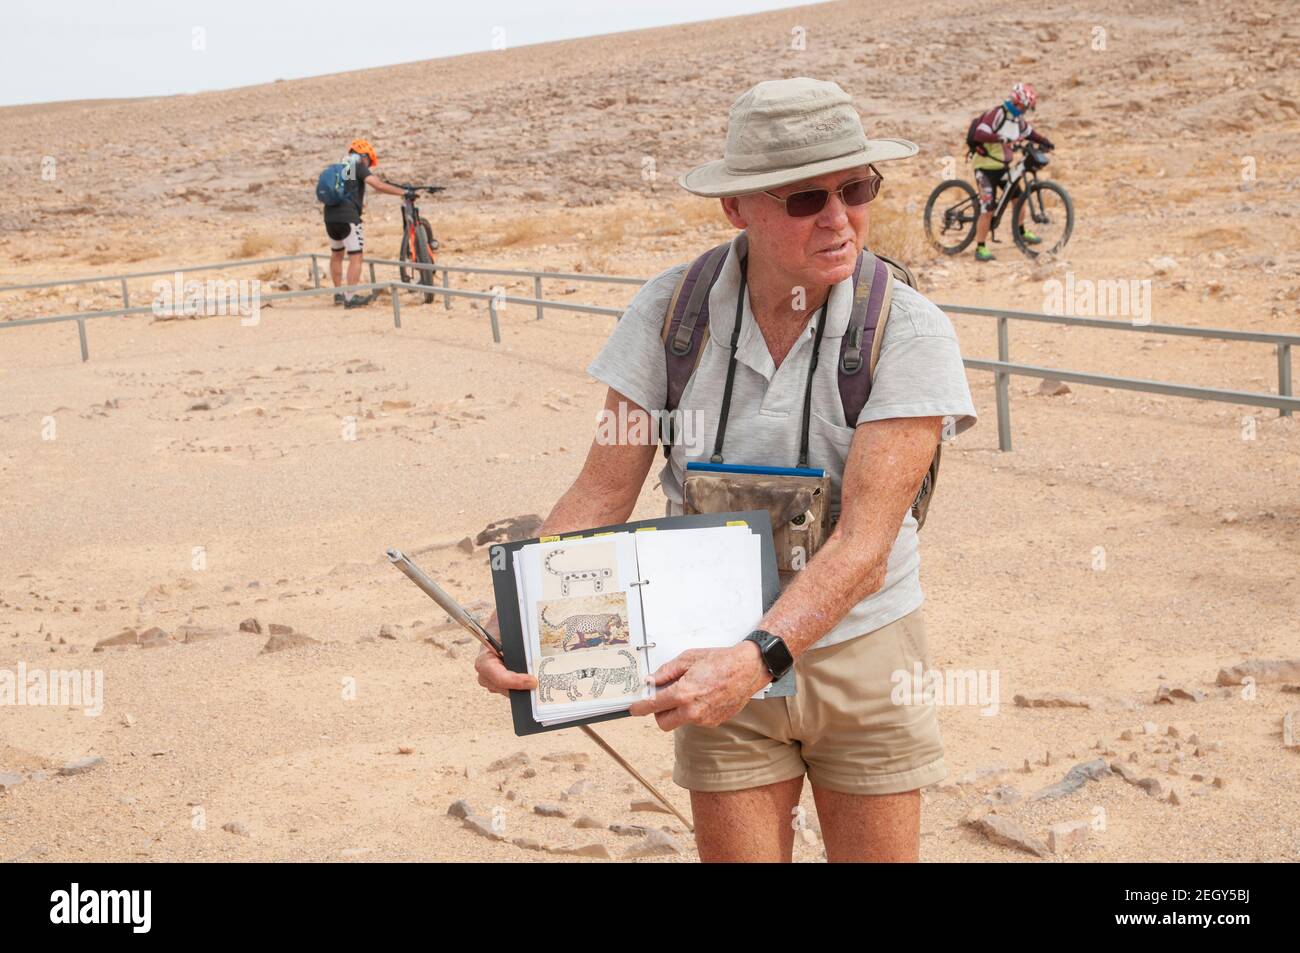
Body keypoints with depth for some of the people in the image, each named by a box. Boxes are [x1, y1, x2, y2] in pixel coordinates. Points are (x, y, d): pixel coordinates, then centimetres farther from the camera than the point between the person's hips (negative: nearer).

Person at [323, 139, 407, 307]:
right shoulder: (358, 167, -1)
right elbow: (378, 186, -15)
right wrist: (403, 192, -12)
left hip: (330, 216, 8)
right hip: (348, 216, -8)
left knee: (336, 254, 23)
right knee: (356, 256, -6)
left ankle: (338, 294, 29)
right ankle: (351, 297, -12)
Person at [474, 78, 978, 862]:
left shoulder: (909, 332, -17)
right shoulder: (670, 311, -10)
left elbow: (866, 540, -24)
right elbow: (603, 495, -9)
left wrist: (758, 658, -38)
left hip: (862, 655, -1)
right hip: (721, 664, 1)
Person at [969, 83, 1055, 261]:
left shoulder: (1018, 118, 6)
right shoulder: (997, 113, -21)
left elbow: (1029, 133, 21)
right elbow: (979, 134, -33)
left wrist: (1043, 140, 4)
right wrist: (1002, 138, -41)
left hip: (1002, 166, 9)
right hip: (986, 167, -8)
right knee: (988, 209, -11)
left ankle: (1022, 233, 38)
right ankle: (980, 249, -5)